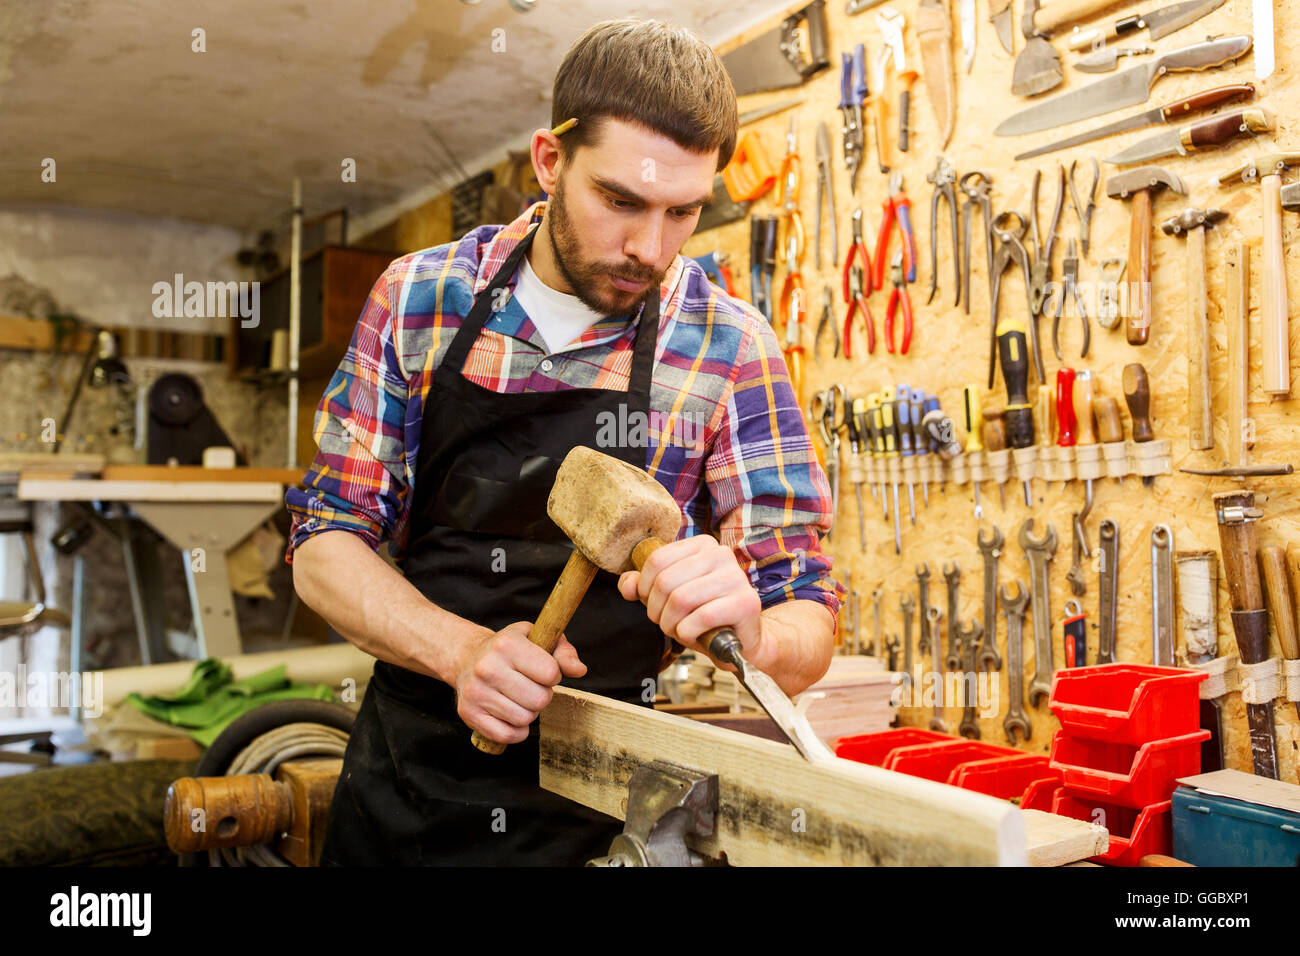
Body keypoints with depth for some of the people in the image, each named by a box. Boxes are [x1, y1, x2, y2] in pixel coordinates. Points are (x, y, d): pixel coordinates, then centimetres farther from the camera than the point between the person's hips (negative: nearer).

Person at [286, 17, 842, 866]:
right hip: (401, 791, 2)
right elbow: (325, 543, -5)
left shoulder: (728, 347, -13)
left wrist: (753, 633, -34)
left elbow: (810, 629, -11)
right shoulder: (419, 297, -7)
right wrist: (461, 648, -24)